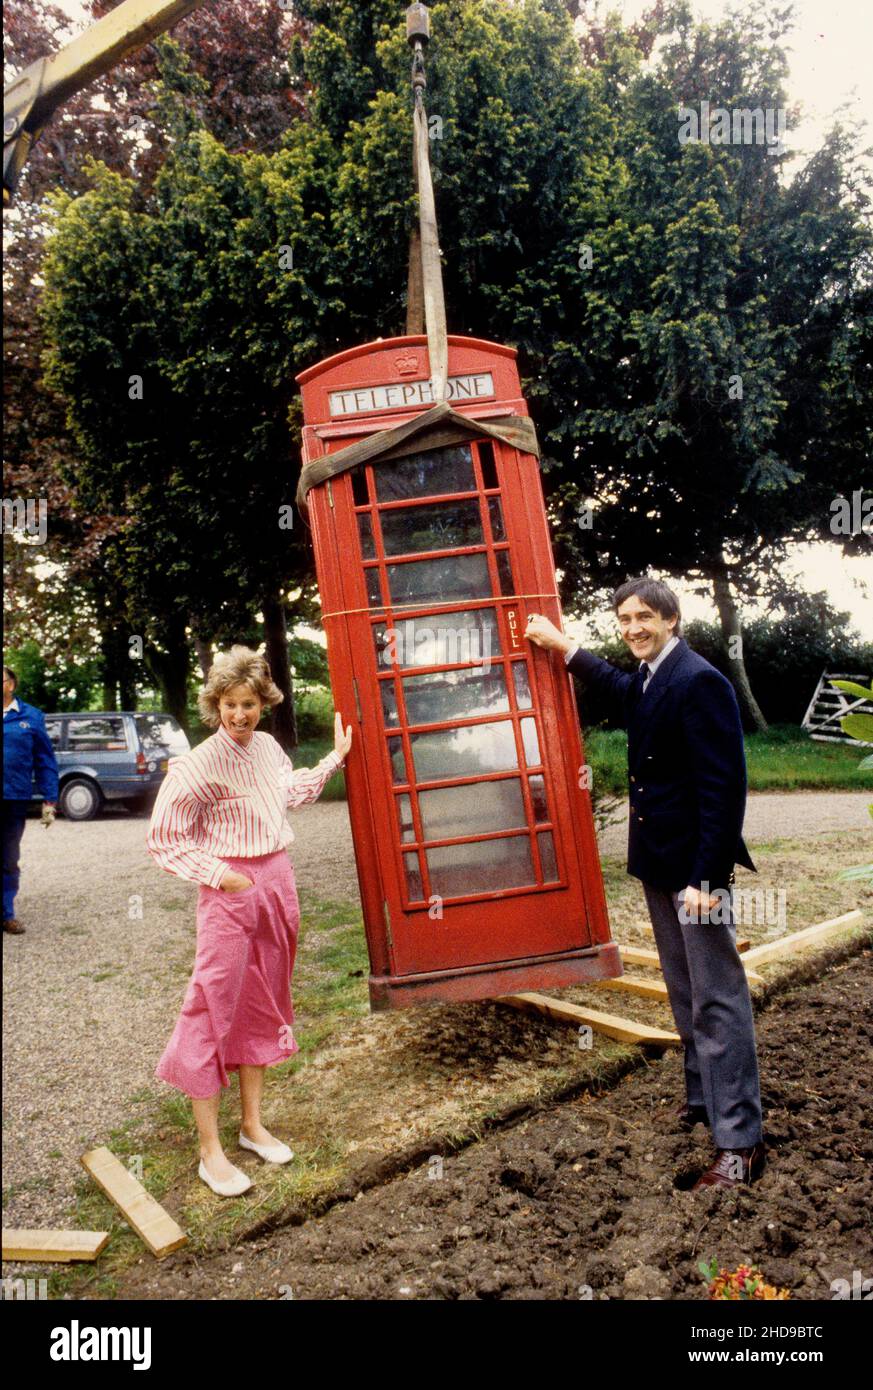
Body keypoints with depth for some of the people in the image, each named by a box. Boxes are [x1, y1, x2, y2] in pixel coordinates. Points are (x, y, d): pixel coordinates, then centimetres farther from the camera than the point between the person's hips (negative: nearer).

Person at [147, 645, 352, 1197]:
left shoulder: (267, 746, 4)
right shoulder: (197, 765, -16)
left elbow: (296, 790, 25)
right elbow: (163, 840, -11)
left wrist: (336, 756, 26)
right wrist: (216, 872, -19)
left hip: (278, 883, 7)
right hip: (230, 890, -7)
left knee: (263, 1006, 15)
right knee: (213, 1012, 0)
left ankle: (252, 1124, 31)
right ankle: (210, 1150, 14)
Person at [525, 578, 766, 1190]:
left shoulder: (700, 682, -18)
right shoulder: (646, 679, 9)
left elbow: (723, 786, -22)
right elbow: (619, 688, 35)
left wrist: (705, 876, -23)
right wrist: (562, 646, 36)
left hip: (695, 865, -9)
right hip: (659, 862, 9)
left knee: (718, 996, -1)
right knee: (686, 992, 20)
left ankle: (740, 1139, 10)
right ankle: (704, 1096, 36)